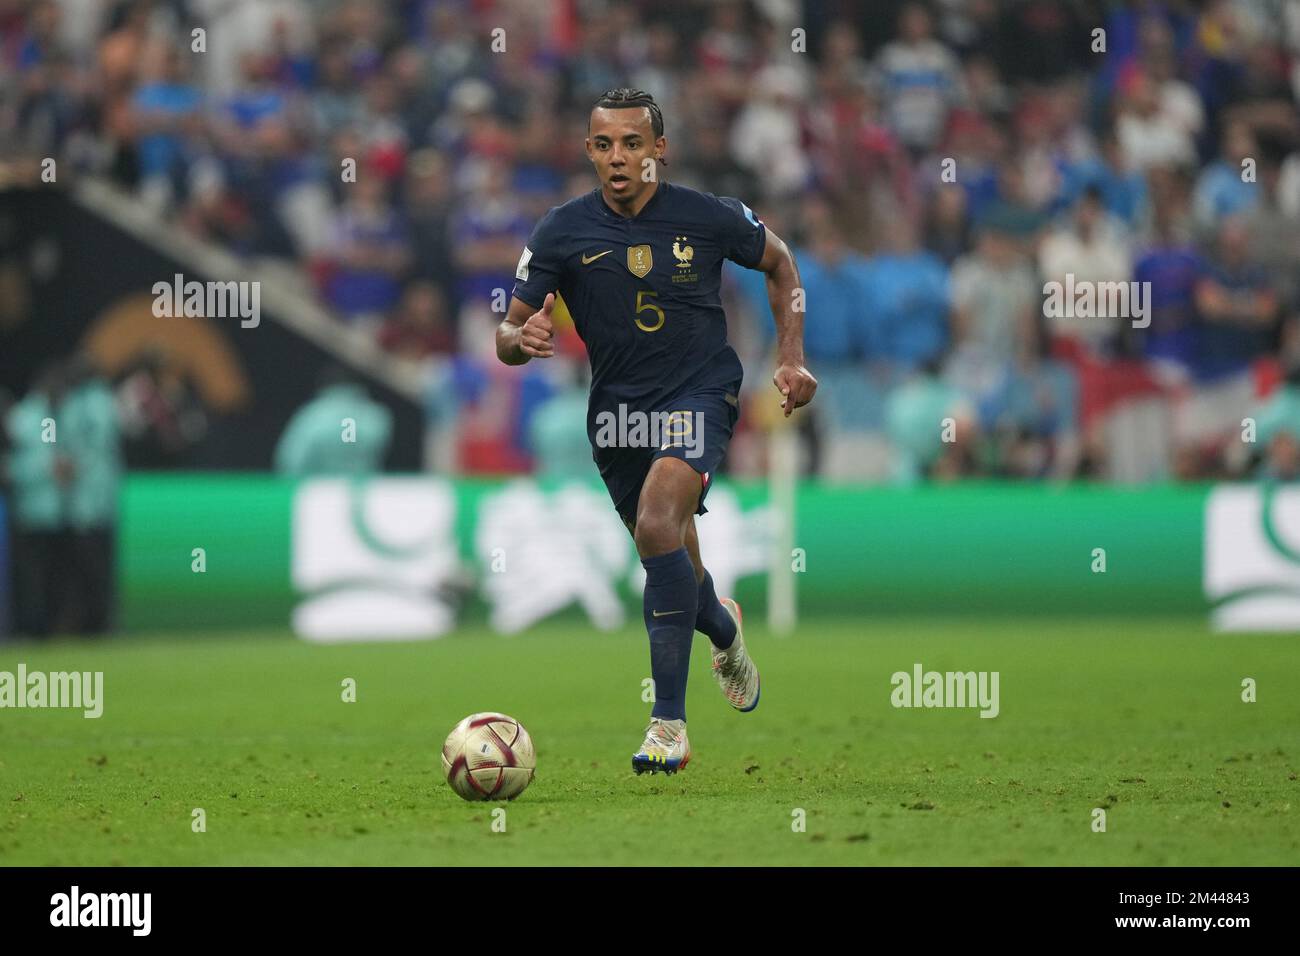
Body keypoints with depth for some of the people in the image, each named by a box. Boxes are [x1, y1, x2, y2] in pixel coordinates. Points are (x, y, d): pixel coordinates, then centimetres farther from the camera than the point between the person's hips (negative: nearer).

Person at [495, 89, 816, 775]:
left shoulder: (708, 217, -10)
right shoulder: (562, 231, -8)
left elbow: (779, 263, 10)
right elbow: (505, 337, -5)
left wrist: (792, 358, 3)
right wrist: (524, 339, -29)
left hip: (700, 391, -4)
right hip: (616, 406, 4)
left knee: (659, 522, -29)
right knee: (671, 563, 15)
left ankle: (669, 725, -27)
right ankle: (723, 630, 56)